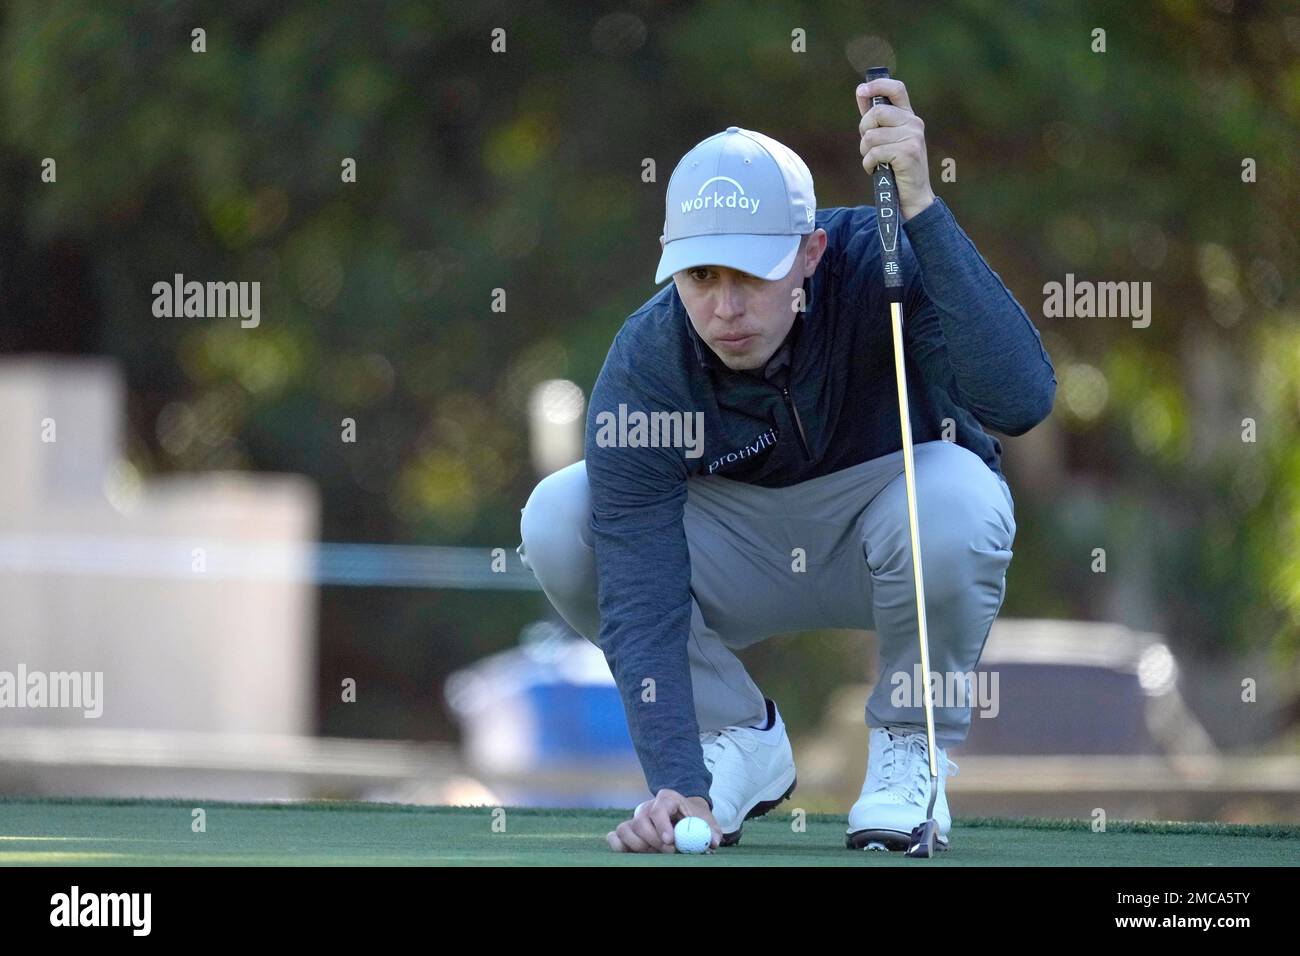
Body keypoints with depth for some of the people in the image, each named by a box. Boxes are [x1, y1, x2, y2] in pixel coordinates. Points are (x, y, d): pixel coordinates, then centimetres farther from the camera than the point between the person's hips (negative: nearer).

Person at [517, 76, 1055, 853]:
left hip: (887, 531, -1)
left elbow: (1021, 398, -47)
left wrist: (921, 209, -52)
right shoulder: (644, 367, -26)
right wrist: (678, 785, -42)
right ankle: (739, 739, -1)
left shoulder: (884, 261, -30)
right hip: (740, 550, 2)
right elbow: (641, 598, -29)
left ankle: (910, 745, -8)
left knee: (955, 497, -37)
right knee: (559, 520, -25)